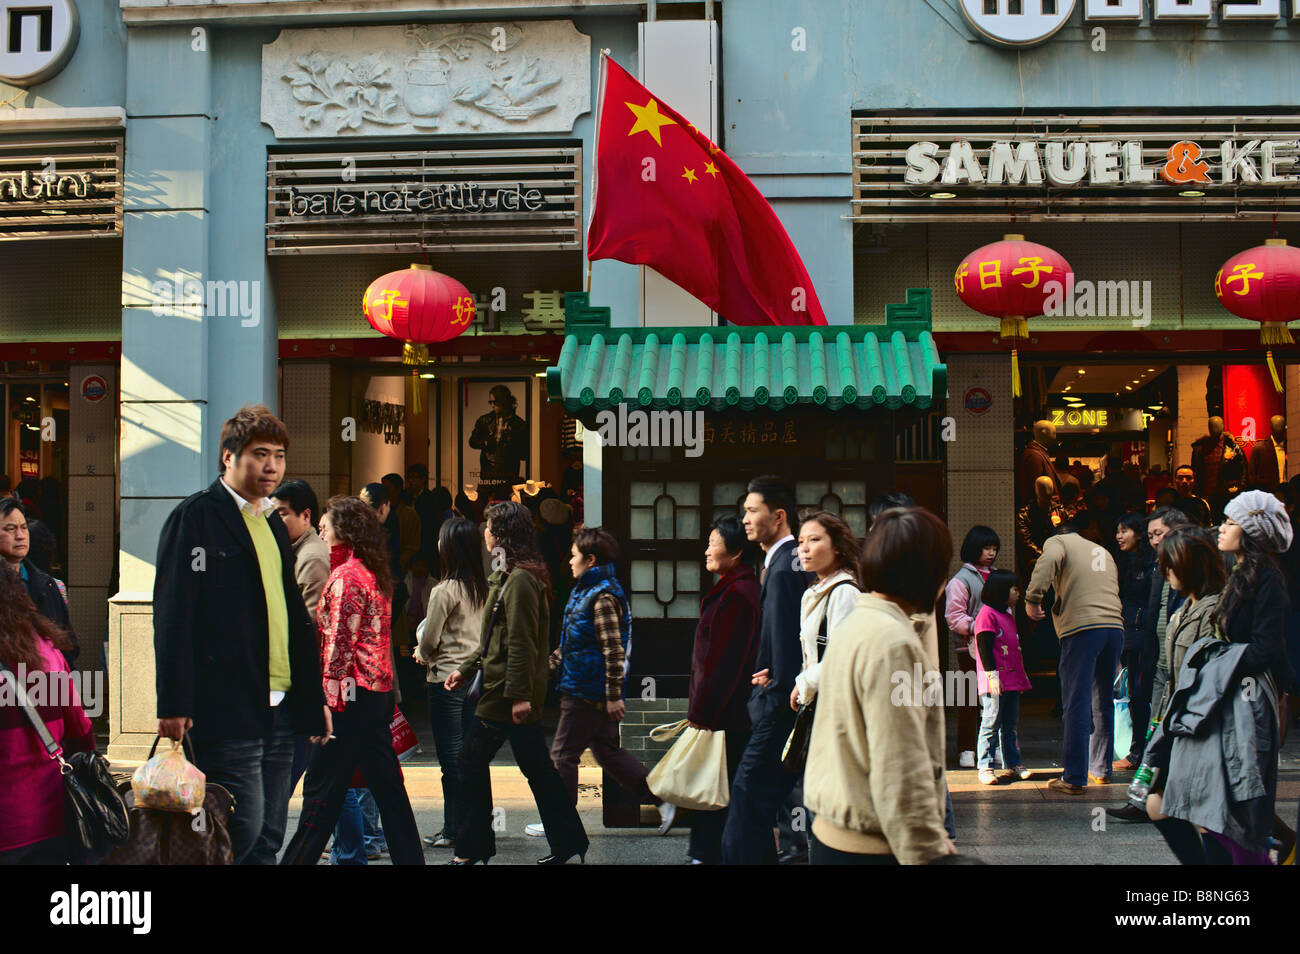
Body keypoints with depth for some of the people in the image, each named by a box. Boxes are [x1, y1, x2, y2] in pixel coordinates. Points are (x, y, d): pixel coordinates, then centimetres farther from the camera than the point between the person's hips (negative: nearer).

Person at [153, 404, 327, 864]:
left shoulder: (272, 522, 19)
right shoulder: (196, 516, -5)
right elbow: (174, 614, -11)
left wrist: (314, 696, 20)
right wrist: (174, 704, -17)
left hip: (278, 706, 8)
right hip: (227, 707, -8)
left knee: (267, 837, 9)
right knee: (241, 828, -12)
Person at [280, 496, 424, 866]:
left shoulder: (345, 576, -13)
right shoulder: (373, 573, 15)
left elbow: (339, 645, -17)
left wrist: (327, 703, -16)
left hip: (353, 694, -9)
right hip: (380, 691, 9)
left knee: (322, 788, -2)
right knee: (386, 785, 11)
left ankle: (299, 858, 3)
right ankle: (409, 857, 14)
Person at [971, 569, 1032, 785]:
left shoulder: (1008, 615, 20)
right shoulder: (987, 614, -9)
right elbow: (984, 647, -15)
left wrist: (1021, 677, 24)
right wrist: (992, 674, -20)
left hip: (1012, 680, 9)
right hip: (994, 681, -9)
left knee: (1011, 725, 12)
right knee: (991, 724, -6)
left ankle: (1013, 764, 18)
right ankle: (985, 768, -3)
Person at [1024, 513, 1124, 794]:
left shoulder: (1058, 541, 12)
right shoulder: (1105, 552, 29)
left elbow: (1048, 561, -13)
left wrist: (1032, 599, -11)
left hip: (1081, 626, -6)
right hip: (1115, 626, 6)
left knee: (1076, 704, -6)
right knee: (1103, 702, 17)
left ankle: (1074, 778, -8)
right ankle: (1101, 770, 23)